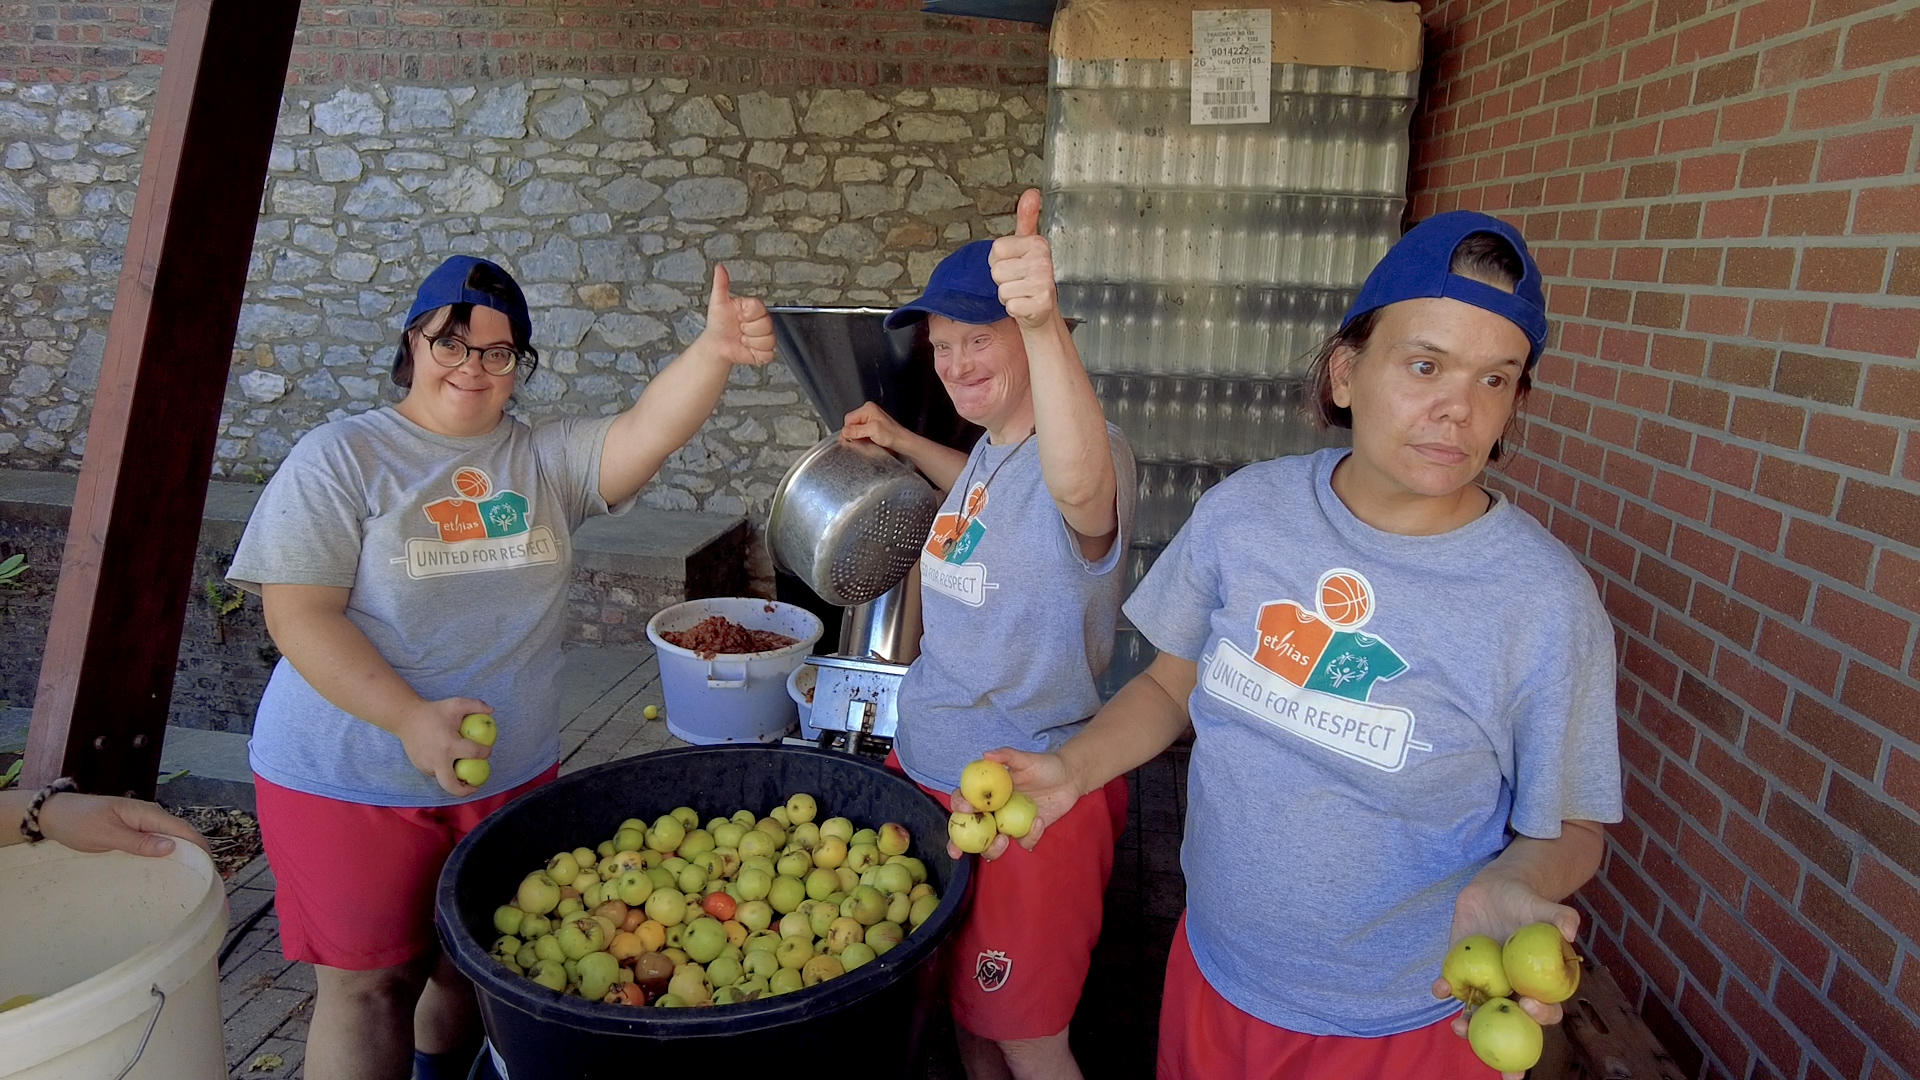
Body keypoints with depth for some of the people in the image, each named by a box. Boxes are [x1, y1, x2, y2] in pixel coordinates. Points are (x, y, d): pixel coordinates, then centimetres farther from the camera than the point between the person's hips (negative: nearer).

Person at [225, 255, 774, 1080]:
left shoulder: (546, 459, 1)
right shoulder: (341, 458, -8)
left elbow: (649, 430, -17)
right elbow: (298, 615, -14)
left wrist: (715, 350, -37)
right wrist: (410, 719, -25)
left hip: (512, 772, 4)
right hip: (353, 784, -4)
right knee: (368, 986, 8)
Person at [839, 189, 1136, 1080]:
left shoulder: (1079, 453, -24)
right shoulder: (992, 447, 4)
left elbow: (1079, 484, -50)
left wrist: (1042, 323, -64)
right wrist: (903, 443, 21)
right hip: (933, 774, 8)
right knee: (962, 1002, 26)